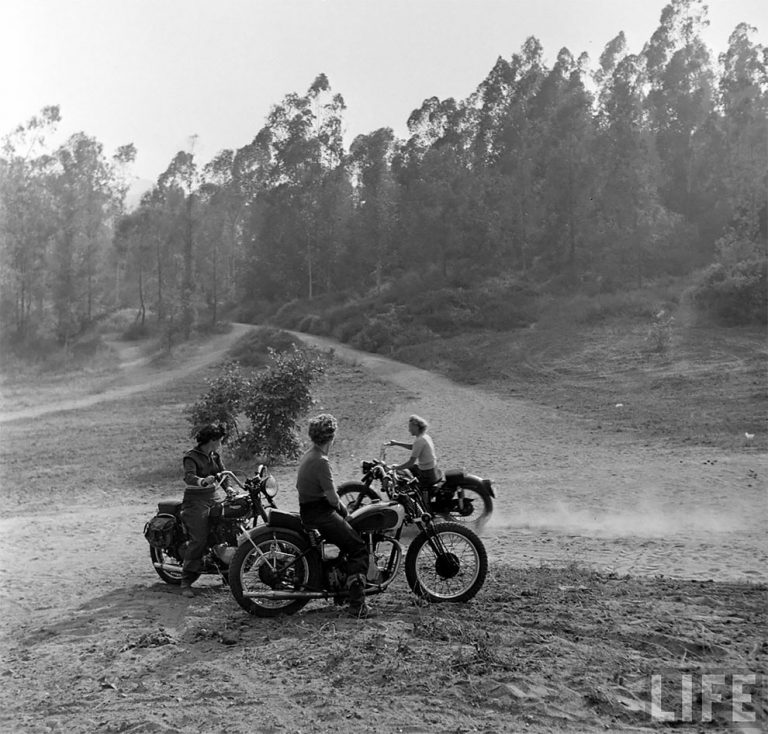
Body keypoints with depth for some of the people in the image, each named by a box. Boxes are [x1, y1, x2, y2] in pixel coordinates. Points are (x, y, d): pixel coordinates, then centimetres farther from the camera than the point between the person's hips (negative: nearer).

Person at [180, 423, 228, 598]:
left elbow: (222, 473, 14)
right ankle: (186, 582, -7)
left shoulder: (214, 455, 13)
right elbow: (189, 476, -28)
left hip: (215, 494, 7)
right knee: (198, 540, -15)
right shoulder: (191, 457, -11)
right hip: (196, 500, -7)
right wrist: (202, 481, -48)